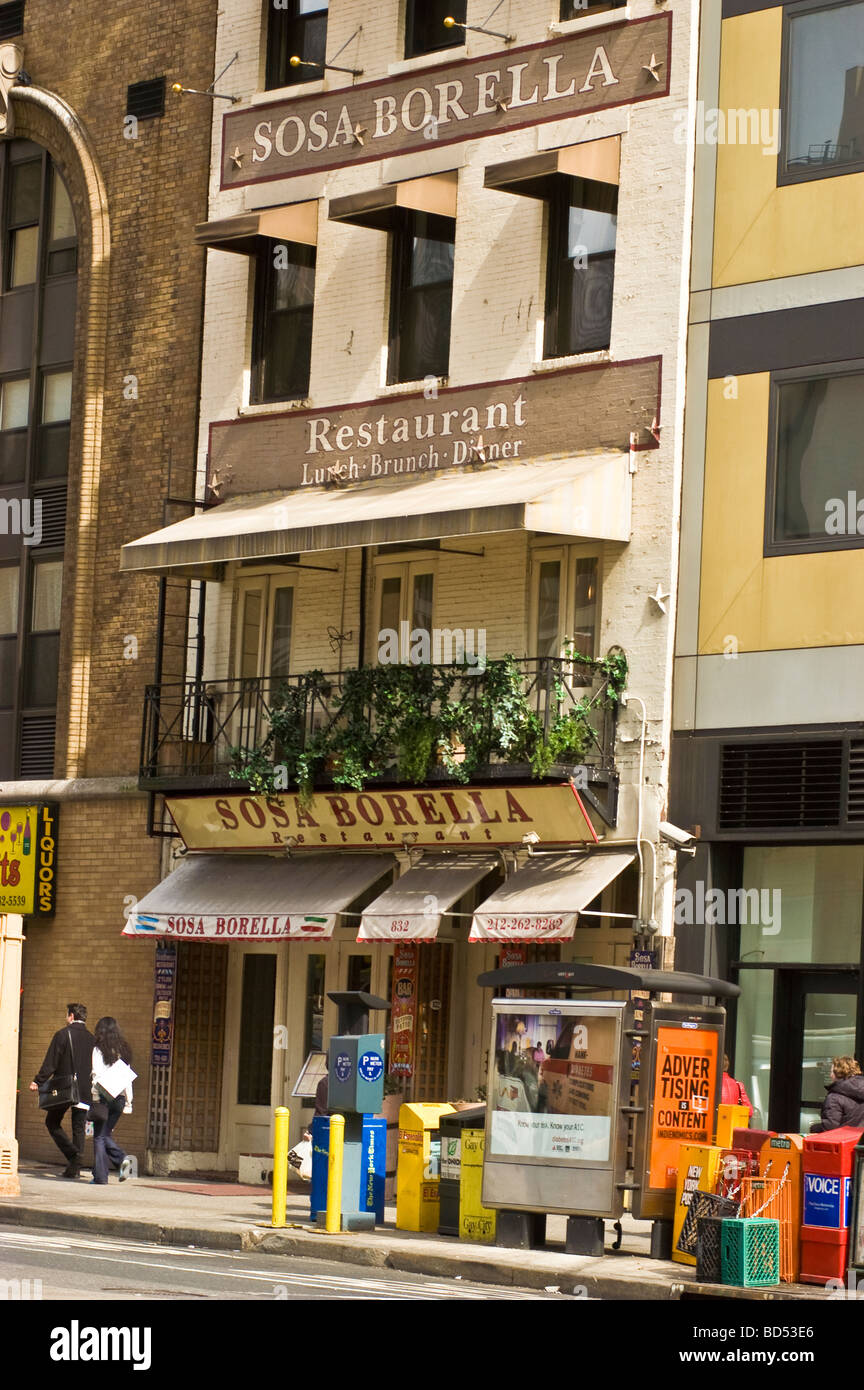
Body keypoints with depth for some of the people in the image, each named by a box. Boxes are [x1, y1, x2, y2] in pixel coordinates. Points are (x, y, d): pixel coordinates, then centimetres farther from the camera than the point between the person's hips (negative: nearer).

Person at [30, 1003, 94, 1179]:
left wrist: (38, 1081, -5)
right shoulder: (91, 1038, 9)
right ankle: (75, 1166, 1)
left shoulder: (63, 1034, -6)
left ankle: (72, 1153, -12)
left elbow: (51, 1062, -9)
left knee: (52, 1122, 8)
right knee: (79, 1128, 8)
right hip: (84, 1091, 4)